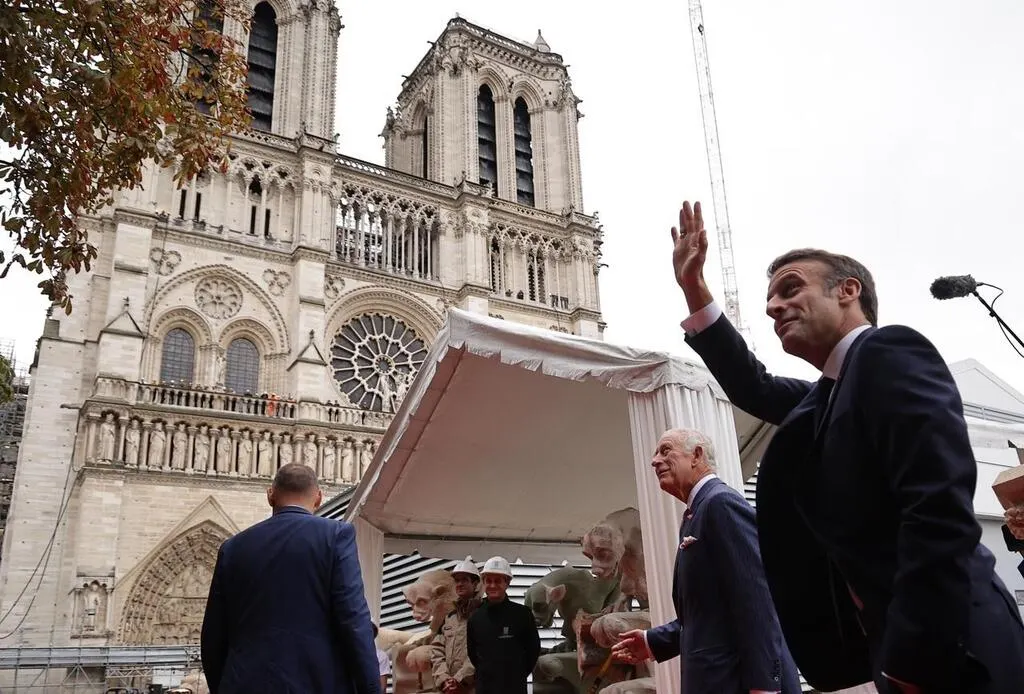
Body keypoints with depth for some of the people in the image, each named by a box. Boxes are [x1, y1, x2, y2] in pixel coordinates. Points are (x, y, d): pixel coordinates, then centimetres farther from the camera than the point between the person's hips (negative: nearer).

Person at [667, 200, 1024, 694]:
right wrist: (694, 289, 18)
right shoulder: (827, 396, 13)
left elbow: (942, 510, -23)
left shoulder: (891, 354, -12)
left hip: (947, 652, -9)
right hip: (897, 644, 9)